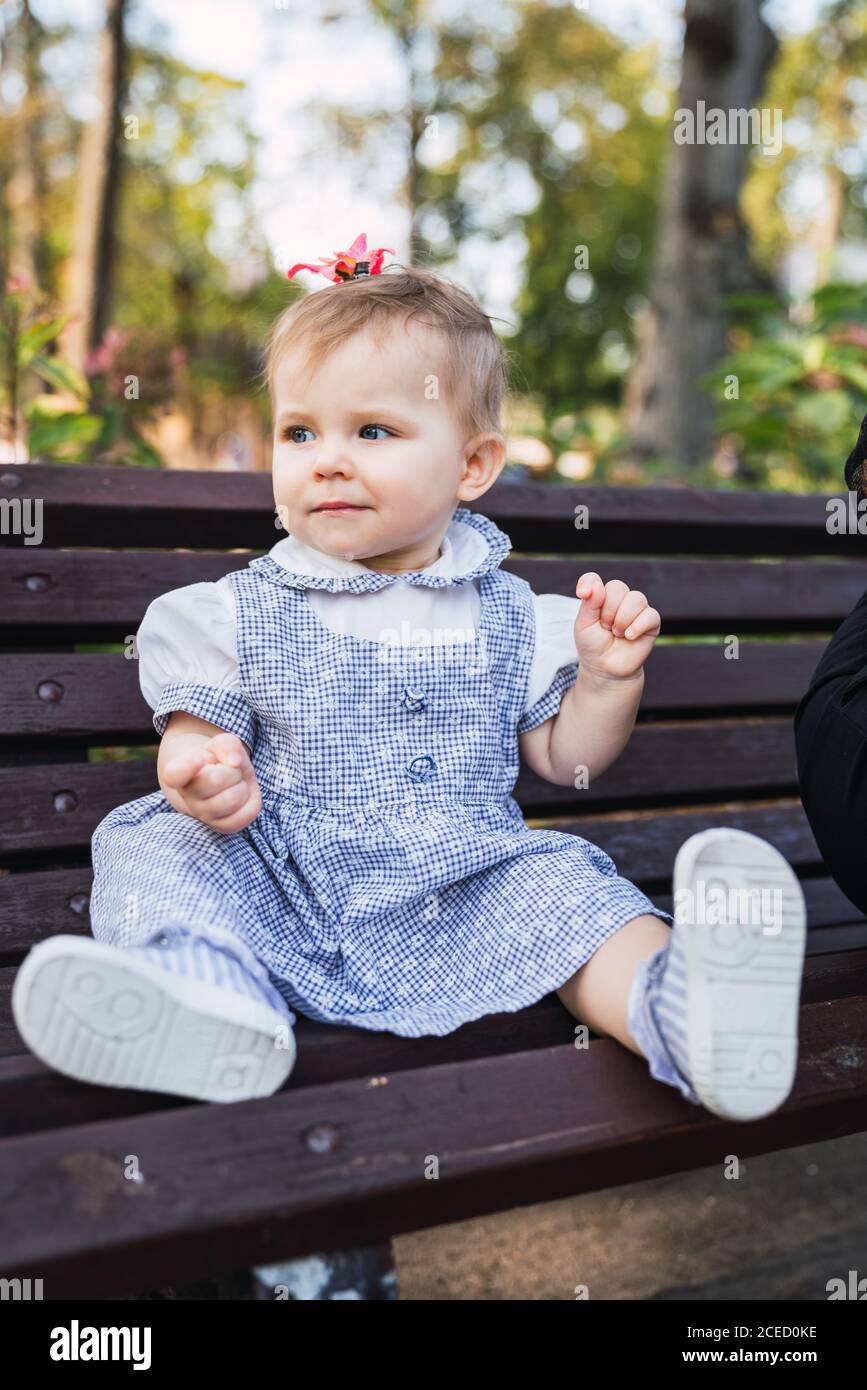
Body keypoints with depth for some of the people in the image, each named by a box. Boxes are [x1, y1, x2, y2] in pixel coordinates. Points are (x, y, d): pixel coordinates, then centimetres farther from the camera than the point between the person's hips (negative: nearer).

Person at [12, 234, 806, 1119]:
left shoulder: (507, 616, 8)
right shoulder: (239, 614, 4)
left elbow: (564, 758, 15)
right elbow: (195, 739, 4)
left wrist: (609, 678, -3)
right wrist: (204, 778, -20)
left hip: (462, 894, 1)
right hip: (281, 898, 0)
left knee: (561, 883, -24)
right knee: (158, 842, -22)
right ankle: (213, 990, -47)